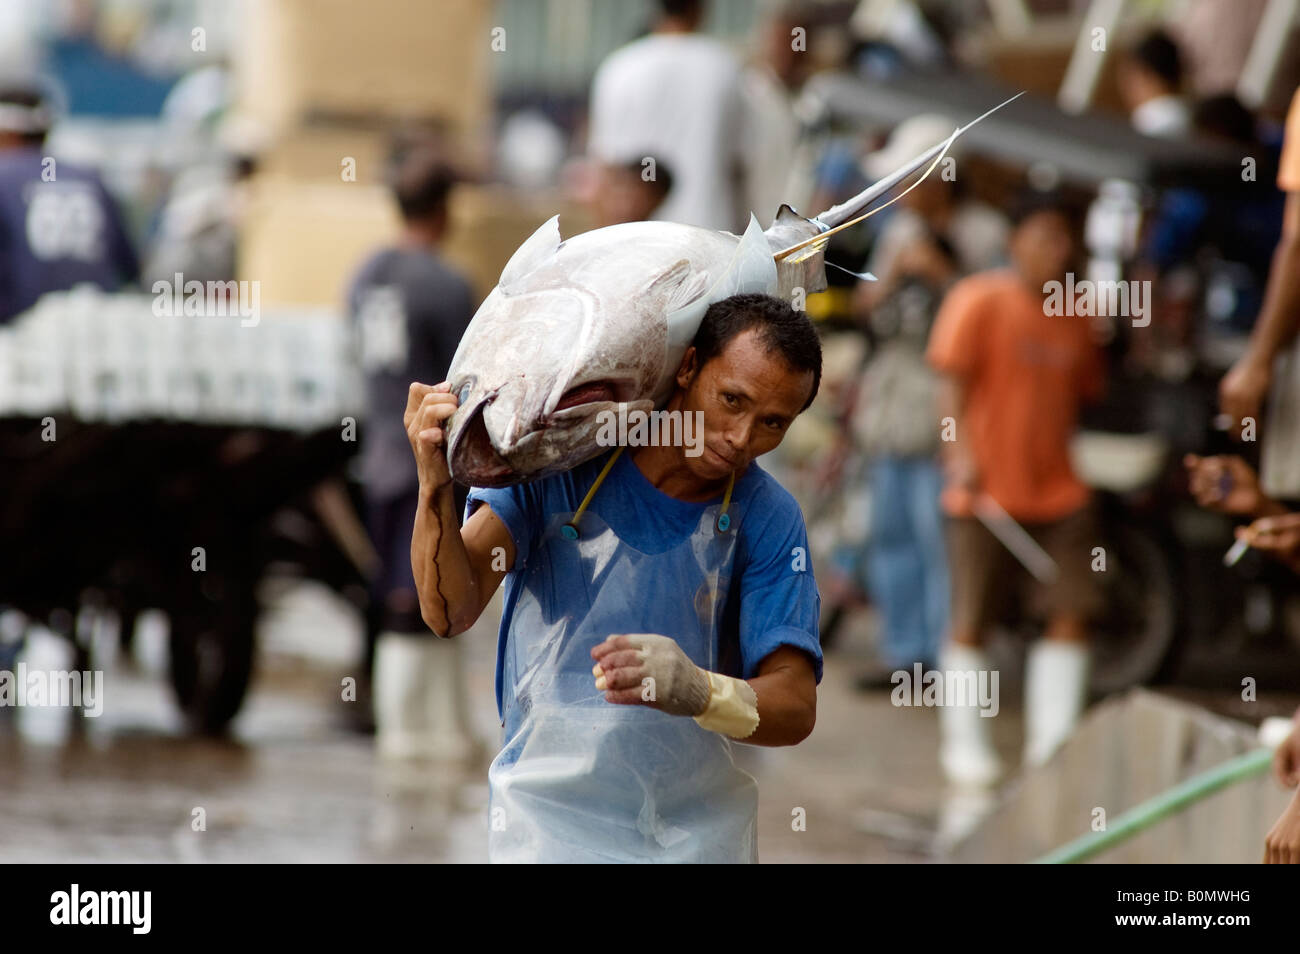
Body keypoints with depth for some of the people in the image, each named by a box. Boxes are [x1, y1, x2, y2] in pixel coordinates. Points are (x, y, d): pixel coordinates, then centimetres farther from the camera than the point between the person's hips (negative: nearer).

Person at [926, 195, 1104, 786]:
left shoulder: (1073, 318, 13)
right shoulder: (980, 300, -5)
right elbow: (952, 385, -9)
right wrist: (960, 453, -19)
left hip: (1057, 490, 5)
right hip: (986, 491, -5)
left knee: (1070, 616, -3)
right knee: (971, 621, -1)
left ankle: (1052, 741, 3)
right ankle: (963, 744, 9)